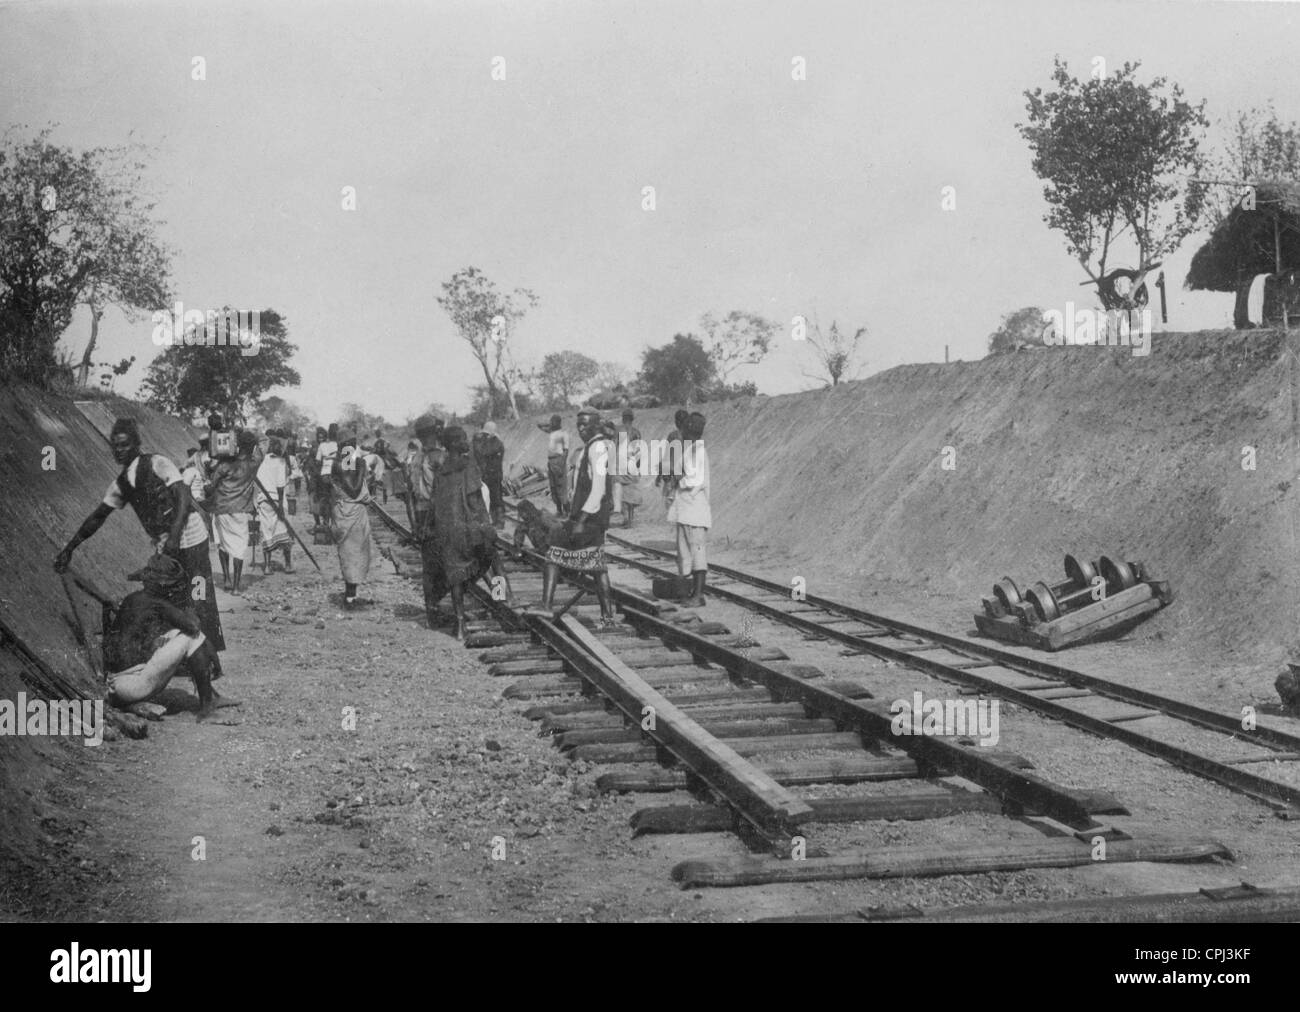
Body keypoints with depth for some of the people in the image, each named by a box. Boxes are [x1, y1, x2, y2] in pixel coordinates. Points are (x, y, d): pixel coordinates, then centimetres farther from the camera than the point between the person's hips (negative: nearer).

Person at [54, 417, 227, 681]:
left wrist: (174, 536, -32)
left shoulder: (157, 464, -13)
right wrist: (68, 549, 11)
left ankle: (212, 661, 0)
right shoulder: (121, 484, 7)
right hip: (163, 546, 7)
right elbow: (97, 518, 14)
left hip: (190, 541, -7)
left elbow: (183, 497, -22)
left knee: (200, 604, -7)